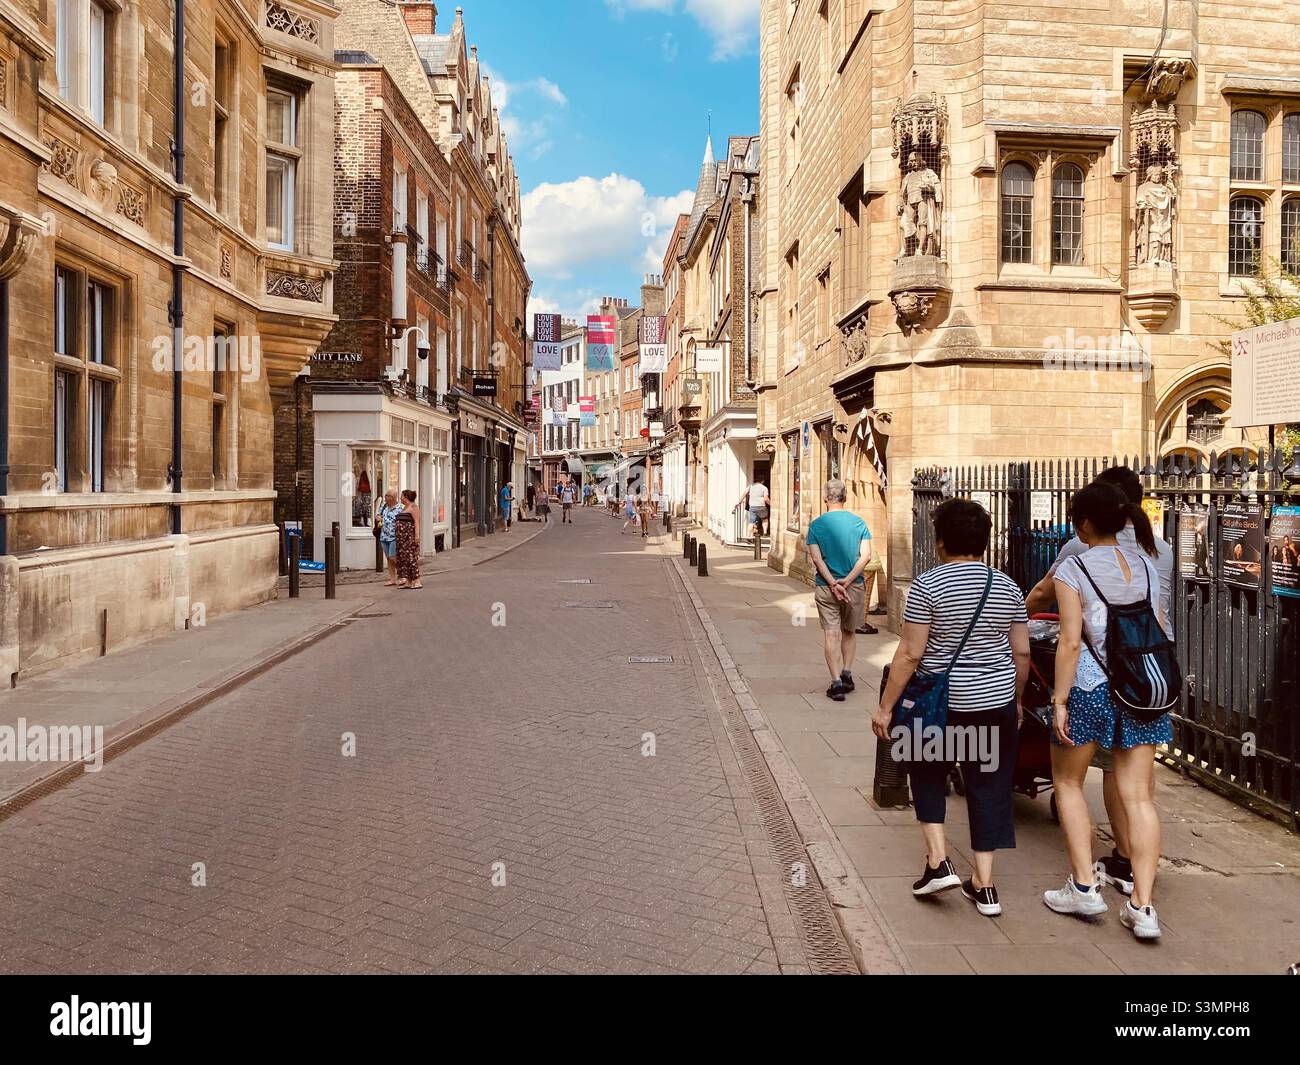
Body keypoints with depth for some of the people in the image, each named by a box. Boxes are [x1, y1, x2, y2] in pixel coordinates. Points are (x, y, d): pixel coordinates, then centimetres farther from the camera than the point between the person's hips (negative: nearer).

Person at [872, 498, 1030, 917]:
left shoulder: (928, 585, -13)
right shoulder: (1007, 586, 3)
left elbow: (909, 654, -15)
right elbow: (1021, 652, 6)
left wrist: (885, 707, -8)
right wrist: (1017, 702, 19)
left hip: (941, 703, -4)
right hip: (996, 703, 4)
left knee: (928, 776, 19)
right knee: (989, 788, 11)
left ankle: (939, 862, 11)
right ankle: (984, 886, 15)